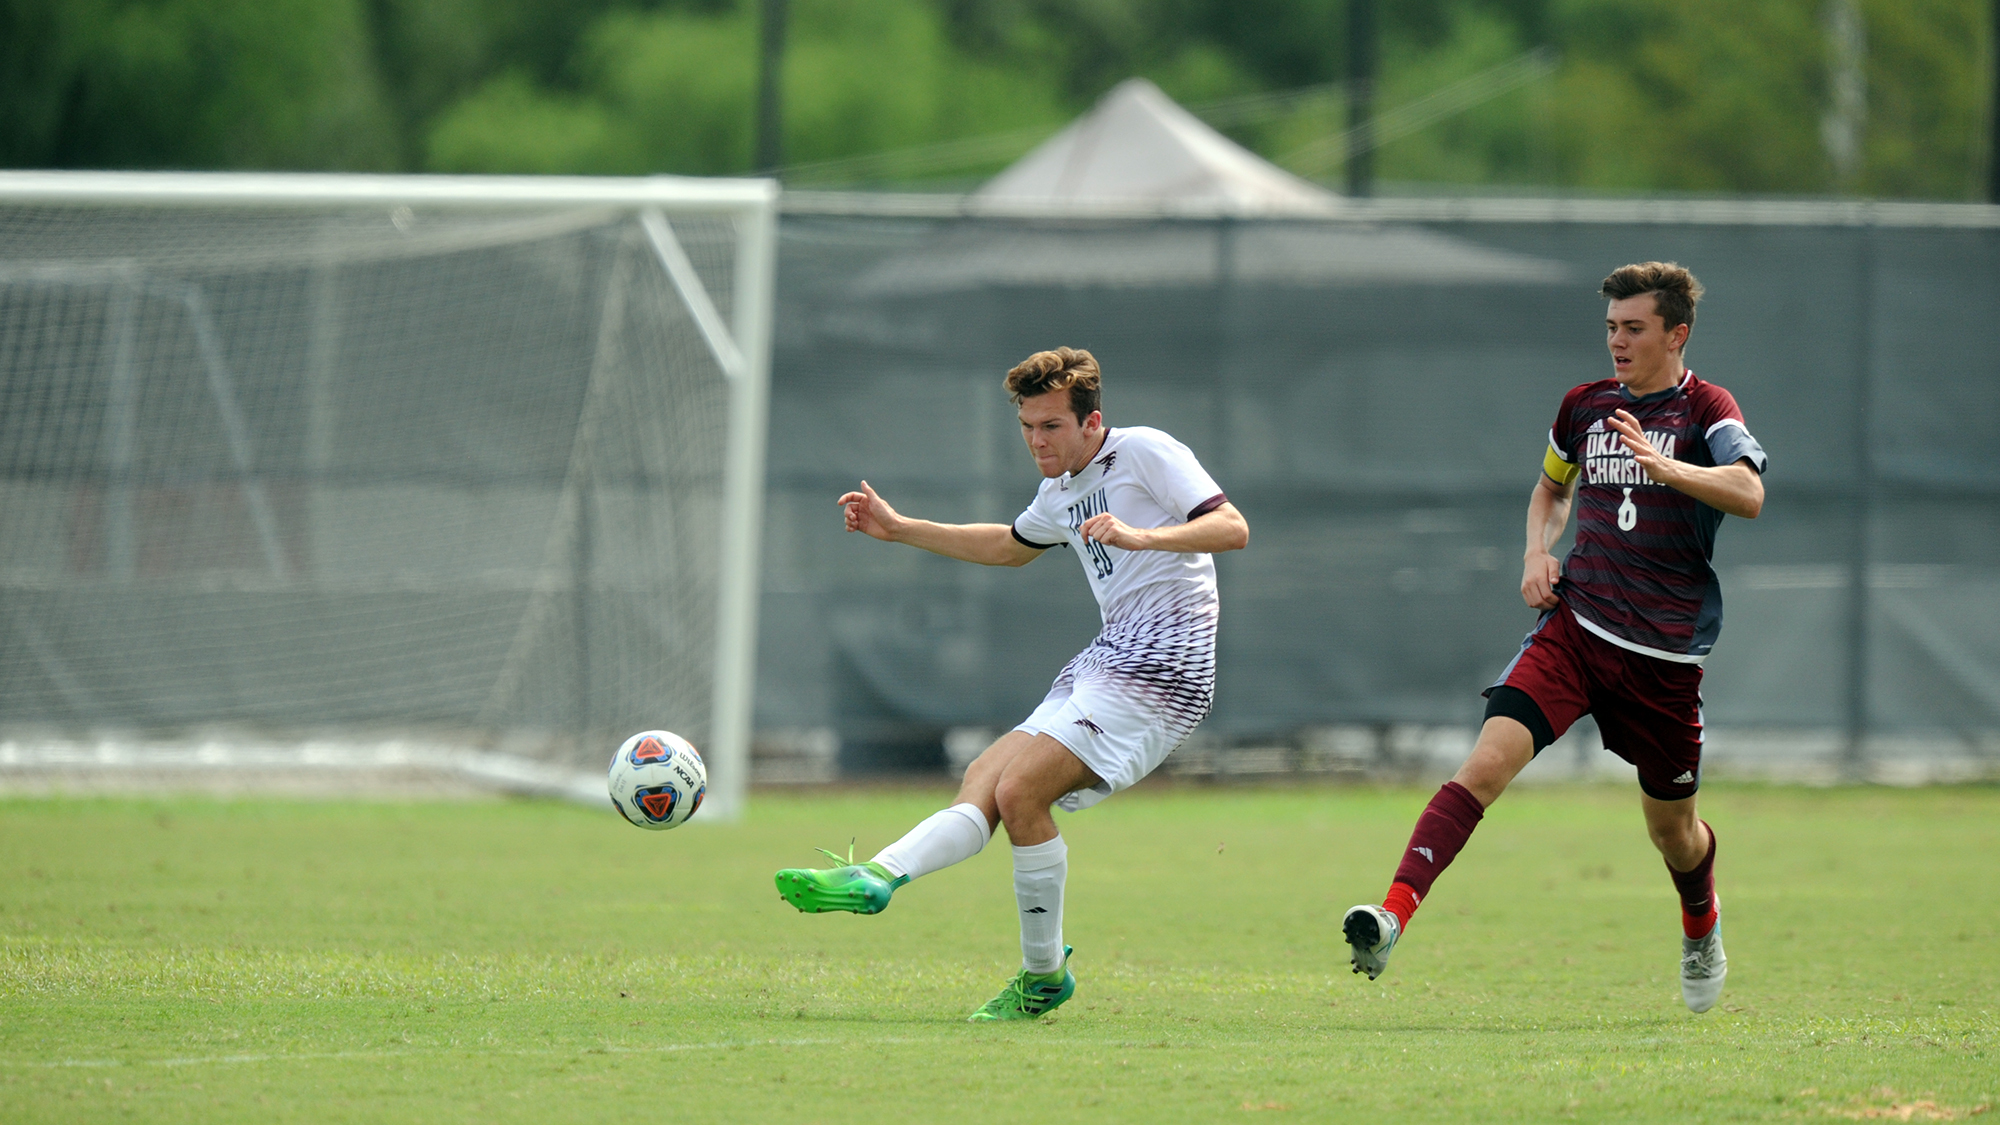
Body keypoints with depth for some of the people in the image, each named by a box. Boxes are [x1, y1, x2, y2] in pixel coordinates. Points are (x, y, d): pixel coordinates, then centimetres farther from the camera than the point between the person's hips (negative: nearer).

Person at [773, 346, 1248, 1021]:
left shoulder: (1146, 453, -6)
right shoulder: (1062, 491, 20)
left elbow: (1233, 529, -17)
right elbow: (1011, 546, 41)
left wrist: (1141, 536, -31)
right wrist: (900, 529, 35)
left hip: (1163, 666, -9)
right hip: (1108, 662, 9)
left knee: (1020, 788, -18)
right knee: (984, 780, -5)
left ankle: (1043, 977, -13)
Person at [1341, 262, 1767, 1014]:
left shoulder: (1704, 410, -4)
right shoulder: (1585, 406, 10)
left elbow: (1749, 494, -24)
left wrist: (1663, 466, -39)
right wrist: (1537, 552, 10)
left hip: (1665, 653, -2)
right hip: (1575, 627, 2)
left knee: (1671, 830, 12)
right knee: (1487, 762, -21)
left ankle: (1701, 931, 46)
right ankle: (1395, 914, -32)